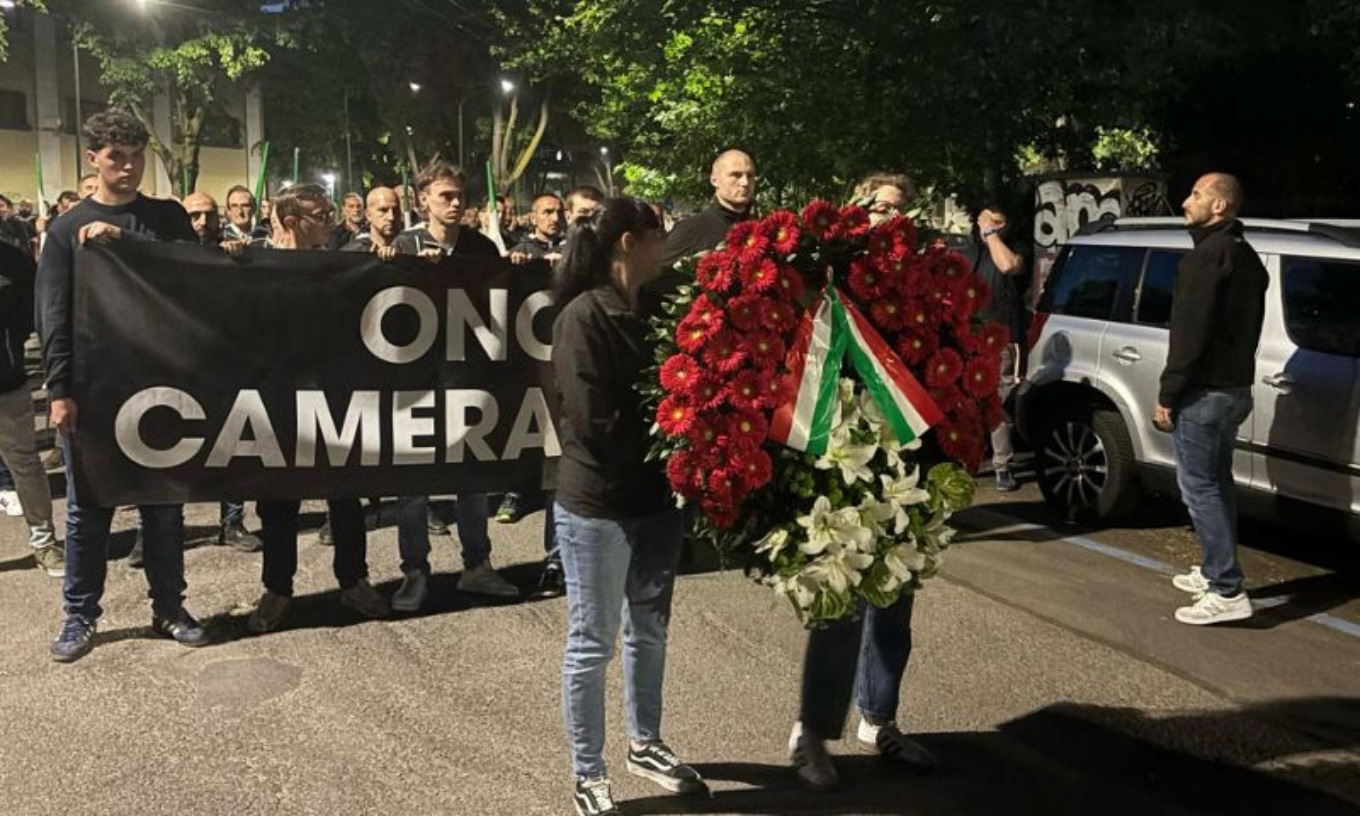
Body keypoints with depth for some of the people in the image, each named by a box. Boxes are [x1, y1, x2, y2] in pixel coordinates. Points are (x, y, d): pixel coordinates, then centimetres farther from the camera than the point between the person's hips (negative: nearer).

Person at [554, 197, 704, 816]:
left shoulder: (648, 312, 8)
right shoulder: (584, 315, -14)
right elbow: (594, 423, -19)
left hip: (655, 499, 7)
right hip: (597, 508, -7)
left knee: (649, 632, 19)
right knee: (591, 644, 7)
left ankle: (645, 746, 38)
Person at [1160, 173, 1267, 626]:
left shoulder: (1207, 254, -16)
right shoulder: (1245, 256, 16)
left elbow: (1190, 331, -21)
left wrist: (1168, 393, -16)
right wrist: (1234, 379, 21)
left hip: (1204, 390, -10)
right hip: (1235, 386, 10)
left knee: (1199, 487, -8)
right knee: (1216, 483, 18)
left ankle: (1228, 593, -8)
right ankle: (1216, 573, 28)